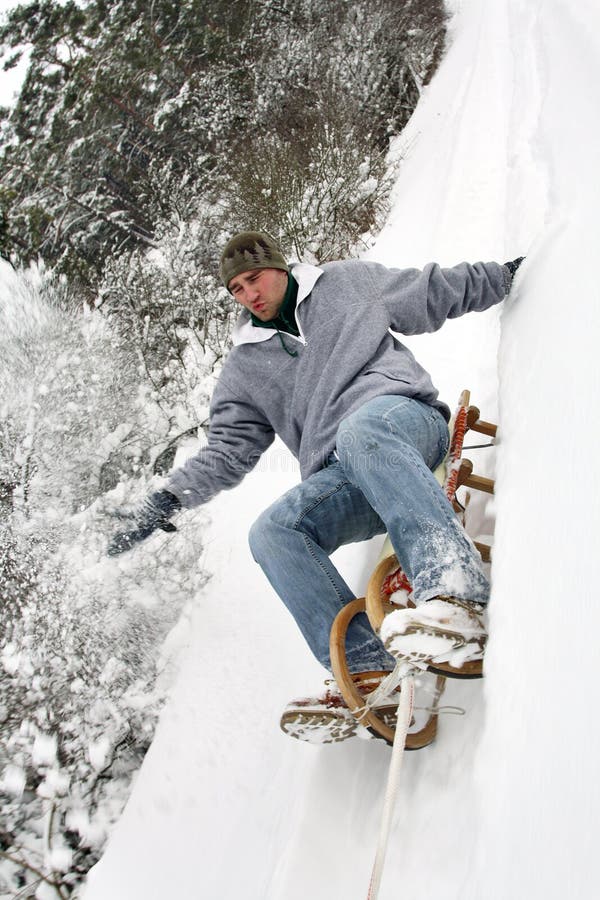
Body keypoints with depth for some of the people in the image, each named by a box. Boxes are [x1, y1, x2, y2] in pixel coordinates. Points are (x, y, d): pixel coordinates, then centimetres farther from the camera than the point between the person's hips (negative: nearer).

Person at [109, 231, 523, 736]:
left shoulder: (347, 283, 19)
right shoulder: (246, 368, 22)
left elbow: (439, 291, 26)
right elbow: (229, 450, 17)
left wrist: (510, 272, 23)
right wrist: (171, 499, 4)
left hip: (405, 415, -3)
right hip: (346, 480, 3)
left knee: (359, 432, -40)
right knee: (271, 532, -25)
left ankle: (453, 591, -56)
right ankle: (366, 671, -35)